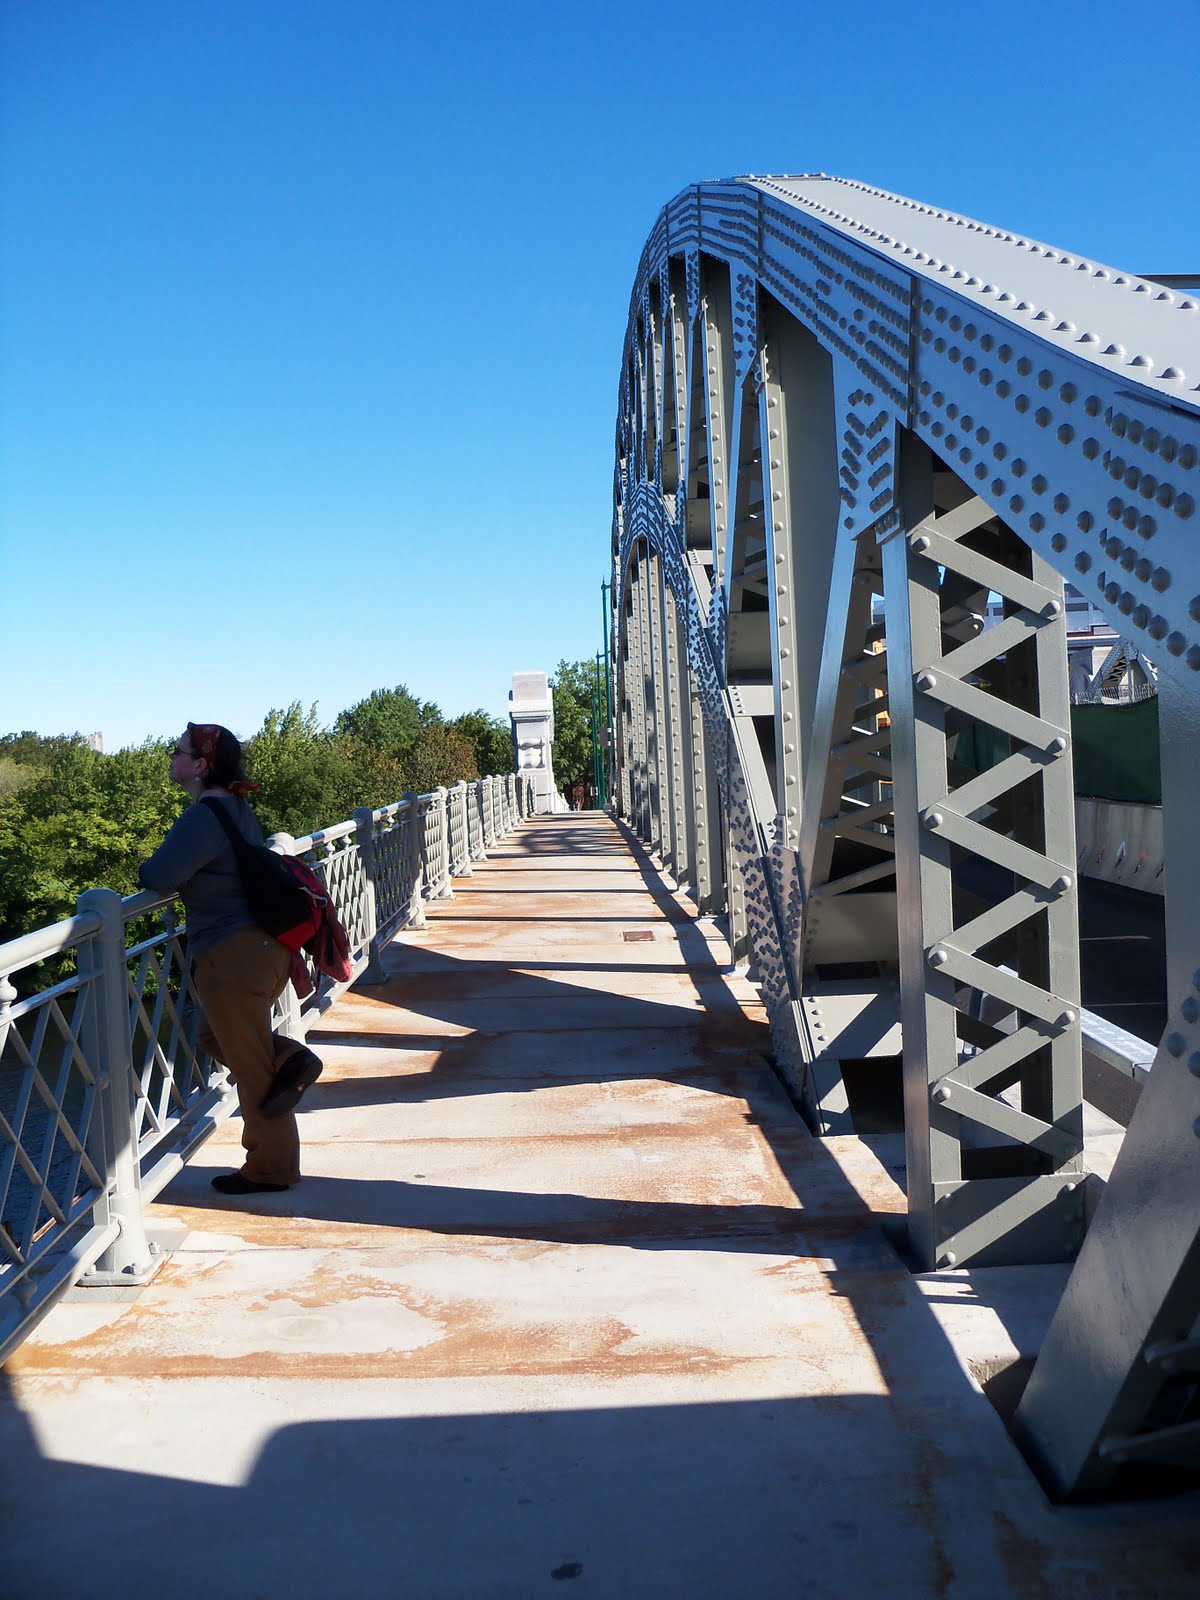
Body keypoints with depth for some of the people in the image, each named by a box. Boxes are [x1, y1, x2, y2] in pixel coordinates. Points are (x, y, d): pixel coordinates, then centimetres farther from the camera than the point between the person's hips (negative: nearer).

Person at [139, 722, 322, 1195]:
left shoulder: (204, 817, -18)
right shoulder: (237, 807, 12)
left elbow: (159, 877, -21)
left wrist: (145, 868, 1)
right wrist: (174, 875, 16)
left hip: (232, 952, -9)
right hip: (265, 943, 9)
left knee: (250, 1066, 4)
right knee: (217, 1037, 26)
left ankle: (270, 1169, 15)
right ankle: (289, 1057, 6)